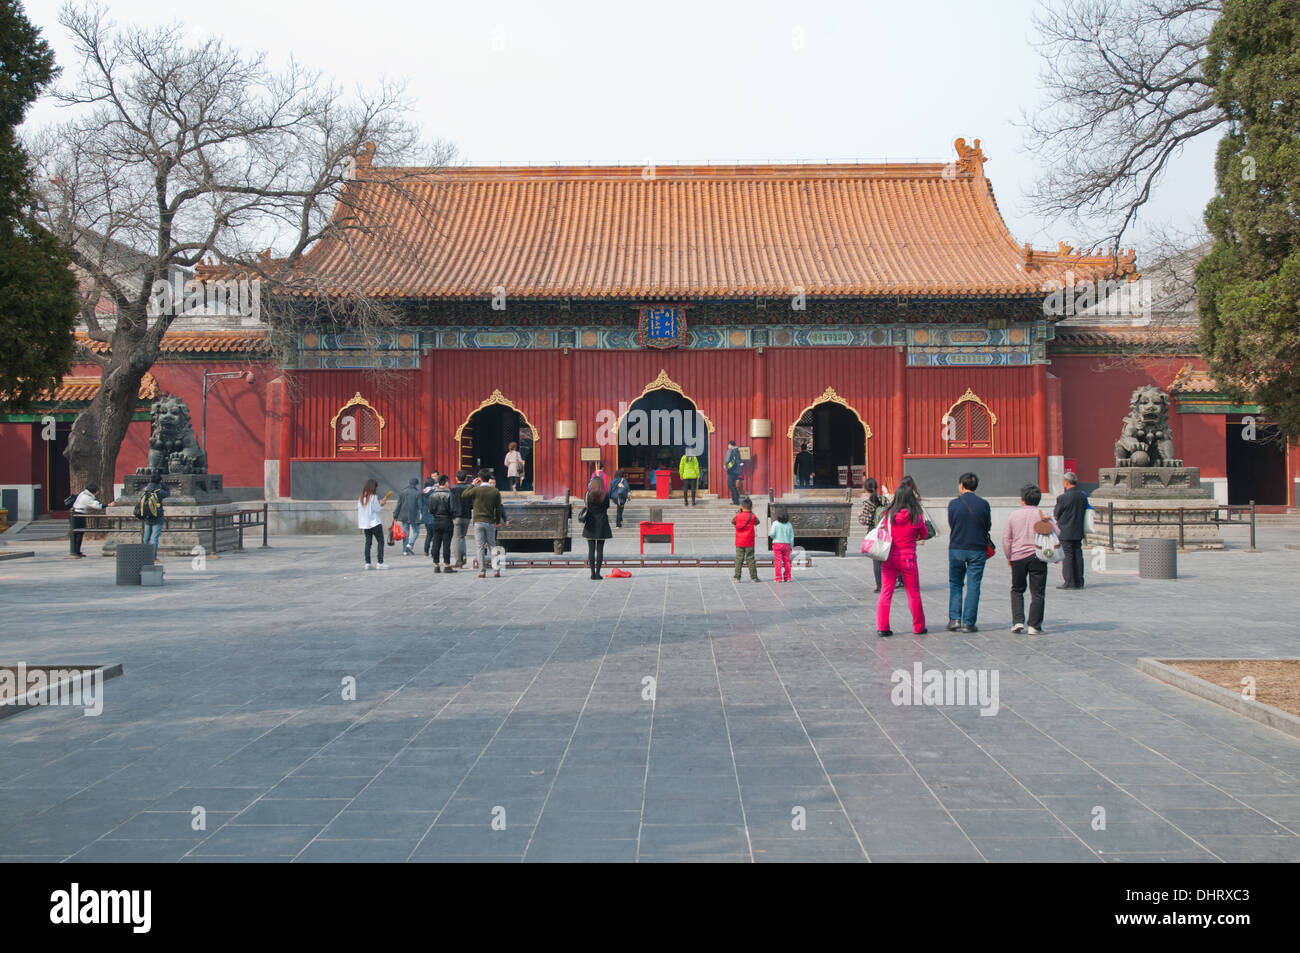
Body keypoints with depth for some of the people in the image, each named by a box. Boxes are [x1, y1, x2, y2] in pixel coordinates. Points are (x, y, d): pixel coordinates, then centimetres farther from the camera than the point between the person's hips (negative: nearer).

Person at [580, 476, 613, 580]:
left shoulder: (588, 495, -4)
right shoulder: (605, 495, -4)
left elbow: (585, 508, 1)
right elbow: (607, 509, 1)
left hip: (591, 524, 0)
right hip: (602, 524, 0)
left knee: (591, 550, 4)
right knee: (600, 550, 3)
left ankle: (593, 573, 1)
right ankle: (598, 573, 0)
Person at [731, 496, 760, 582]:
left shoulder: (738, 516, -4)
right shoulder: (752, 516, -8)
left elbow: (732, 521, 15)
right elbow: (757, 522, 13)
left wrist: (739, 512, 16)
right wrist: (751, 512, 14)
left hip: (739, 543, 1)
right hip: (749, 543, -1)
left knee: (738, 559, 4)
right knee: (750, 559, 4)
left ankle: (737, 577, 1)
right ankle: (754, 577, 6)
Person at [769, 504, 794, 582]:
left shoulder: (775, 523, -9)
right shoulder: (788, 524, 1)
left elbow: (772, 534, -16)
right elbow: (792, 536, 4)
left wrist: (769, 533, 8)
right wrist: (791, 546, 13)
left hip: (777, 544, -3)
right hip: (786, 544, 3)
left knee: (778, 561, 0)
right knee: (787, 561, 10)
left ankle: (778, 578, 0)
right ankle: (787, 577, 12)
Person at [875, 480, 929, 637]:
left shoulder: (888, 515, -4)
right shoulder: (916, 517, -8)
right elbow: (923, 535, 8)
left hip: (889, 558, 2)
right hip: (908, 558, -1)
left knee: (885, 593, 5)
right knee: (913, 593, 11)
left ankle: (882, 627, 1)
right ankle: (918, 627, 20)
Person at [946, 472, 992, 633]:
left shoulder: (953, 503, -5)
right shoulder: (983, 504, -4)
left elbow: (951, 525, 3)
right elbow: (988, 526, 5)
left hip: (956, 549, 0)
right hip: (977, 550, 0)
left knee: (955, 584, 14)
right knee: (973, 586, 5)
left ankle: (954, 618, 5)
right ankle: (968, 623, 4)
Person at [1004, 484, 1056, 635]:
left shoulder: (1013, 515, 4)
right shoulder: (1042, 515, -1)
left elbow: (1006, 538, 7)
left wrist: (1008, 557, 16)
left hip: (1017, 557, 2)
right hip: (1037, 557, -2)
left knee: (1017, 590, 17)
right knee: (1037, 593, 3)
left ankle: (1017, 621, 6)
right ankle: (1034, 625, -1)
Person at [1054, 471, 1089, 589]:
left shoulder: (1063, 497, -17)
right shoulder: (1083, 496, 3)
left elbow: (1056, 514, -8)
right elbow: (1085, 511, 11)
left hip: (1065, 532, -6)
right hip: (1079, 532, 6)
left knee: (1067, 556, -1)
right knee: (1078, 555, 10)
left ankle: (1068, 582, 0)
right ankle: (1079, 582, 13)